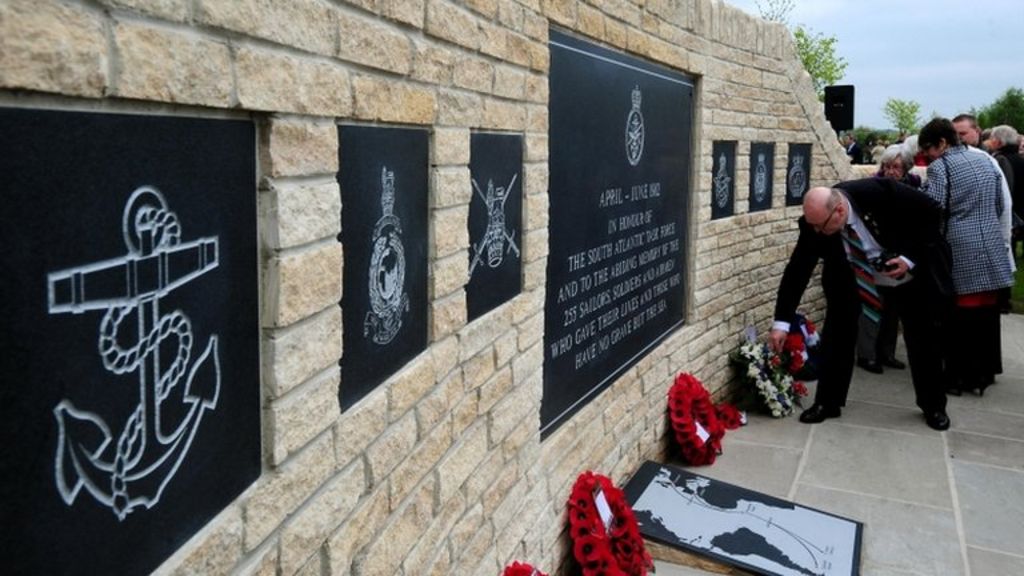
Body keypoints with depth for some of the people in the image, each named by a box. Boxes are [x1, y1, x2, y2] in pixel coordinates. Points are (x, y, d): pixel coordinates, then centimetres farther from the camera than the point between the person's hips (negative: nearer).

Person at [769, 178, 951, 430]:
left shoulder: (880, 192, -37)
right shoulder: (815, 223, -28)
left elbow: (931, 212, -22)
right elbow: (797, 270, -25)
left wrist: (911, 257, -30)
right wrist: (781, 322, -29)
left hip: (907, 271, -1)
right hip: (850, 277, 1)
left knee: (923, 338, 6)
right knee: (836, 333, -8)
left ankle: (933, 406, 24)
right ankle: (827, 403, 5)